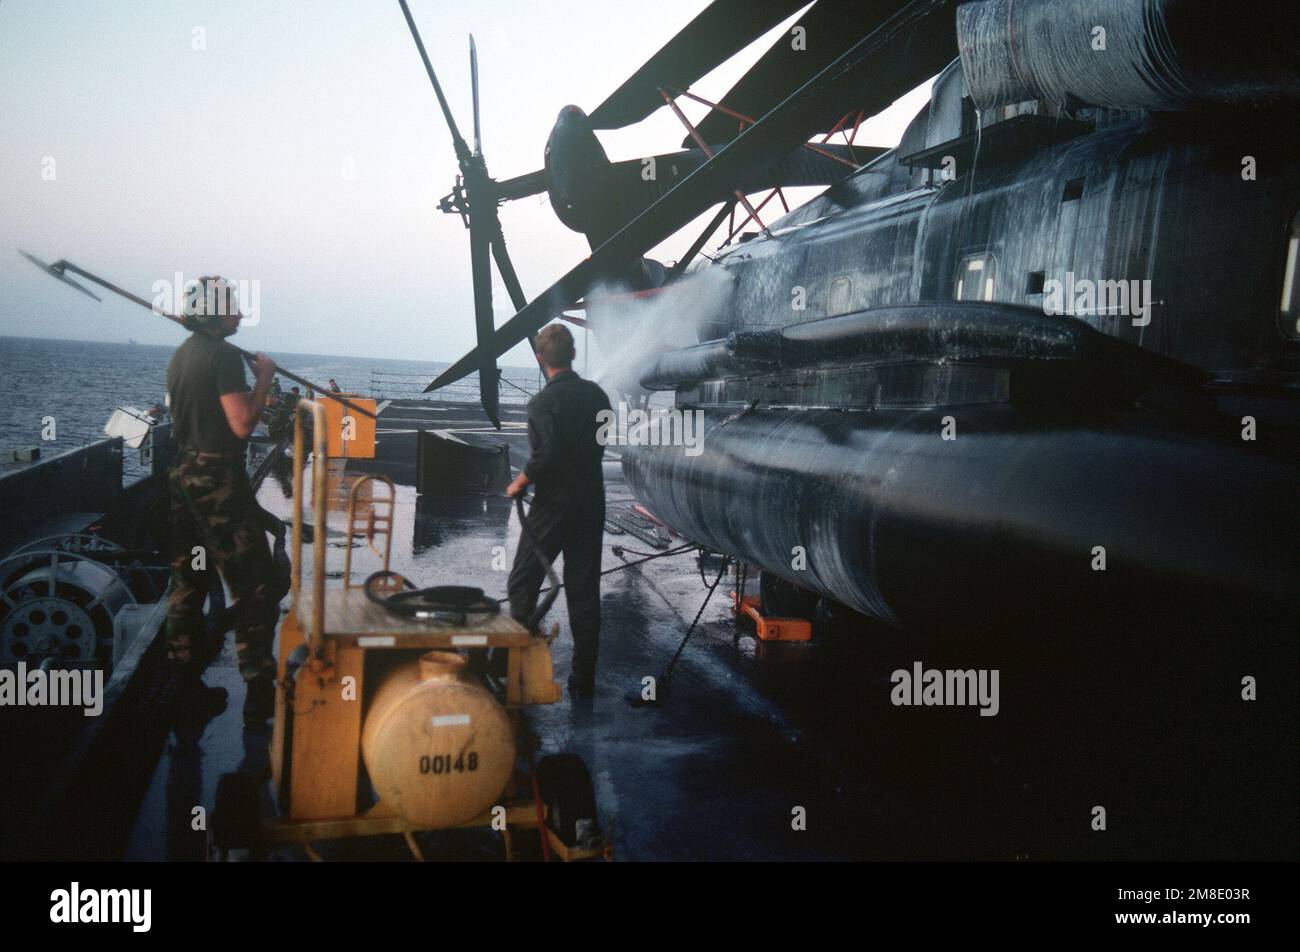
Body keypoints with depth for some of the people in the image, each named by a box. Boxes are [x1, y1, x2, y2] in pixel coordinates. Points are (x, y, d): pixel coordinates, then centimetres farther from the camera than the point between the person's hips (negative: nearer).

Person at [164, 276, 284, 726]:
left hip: (183, 474, 9)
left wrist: (249, 387, 18)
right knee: (255, 586, -2)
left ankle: (187, 687, 19)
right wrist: (263, 380, -8)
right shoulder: (223, 355, -15)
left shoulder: (181, 355, 12)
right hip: (218, 480, -9)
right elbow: (242, 425, -19)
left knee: (188, 582, 13)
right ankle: (260, 694, 0)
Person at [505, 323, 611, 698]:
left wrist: (519, 484, -9)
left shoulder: (544, 402, -15)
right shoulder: (596, 394, 3)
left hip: (553, 505, -5)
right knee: (584, 590, 9)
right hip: (592, 503, 5)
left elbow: (546, 456, -24)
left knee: (524, 582, 8)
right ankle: (583, 678, 13)